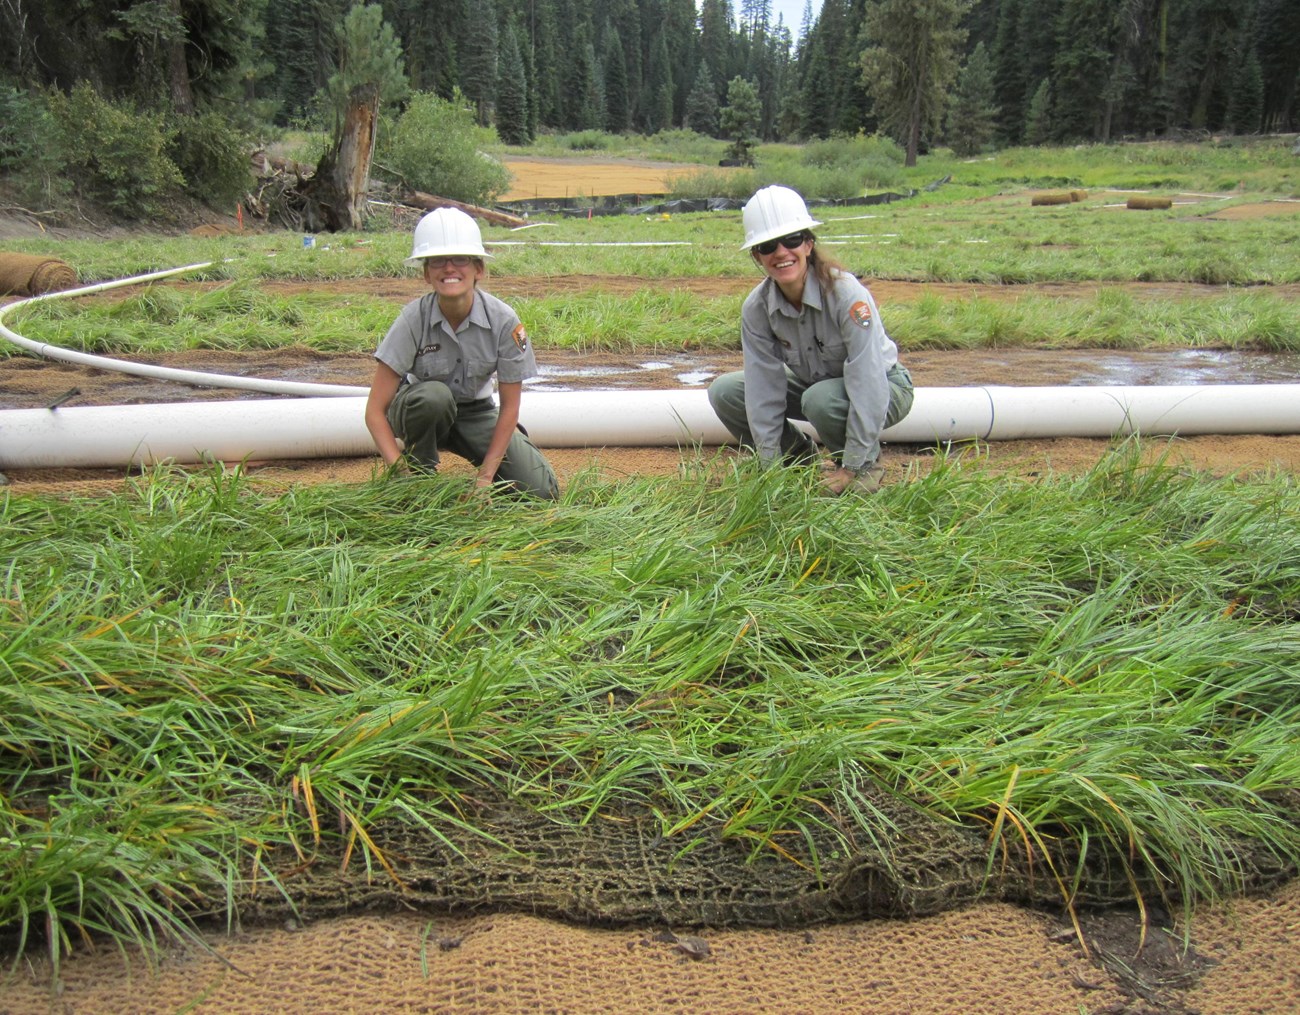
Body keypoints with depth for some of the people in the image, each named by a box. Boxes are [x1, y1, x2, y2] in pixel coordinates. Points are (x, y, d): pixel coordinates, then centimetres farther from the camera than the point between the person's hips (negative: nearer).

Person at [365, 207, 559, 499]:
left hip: (474, 413, 1)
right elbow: (375, 411, -23)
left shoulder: (503, 320, -21)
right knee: (433, 396, -38)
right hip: (420, 411, -1)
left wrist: (486, 476, -18)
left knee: (541, 492, -16)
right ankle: (422, 477, -11)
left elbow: (509, 406, -13)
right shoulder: (414, 319, -23)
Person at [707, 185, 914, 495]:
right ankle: (802, 459, 9)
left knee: (821, 398, -38)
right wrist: (770, 464, -14)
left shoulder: (845, 293, -32)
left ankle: (867, 466, -8)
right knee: (724, 391, -9)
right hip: (815, 384, 6)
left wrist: (852, 467, -30)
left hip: (884, 387, -5)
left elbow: (867, 385, -32)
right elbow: (765, 387, -14)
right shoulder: (757, 307, -16)